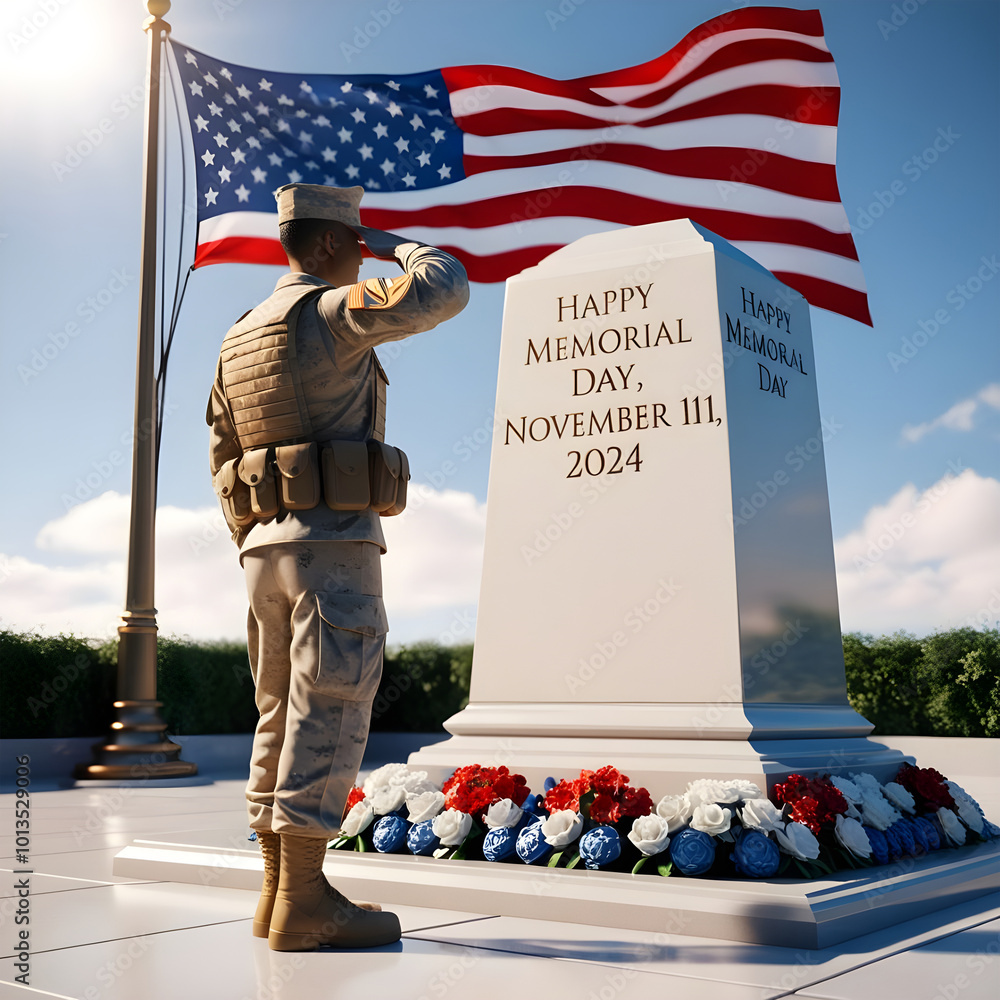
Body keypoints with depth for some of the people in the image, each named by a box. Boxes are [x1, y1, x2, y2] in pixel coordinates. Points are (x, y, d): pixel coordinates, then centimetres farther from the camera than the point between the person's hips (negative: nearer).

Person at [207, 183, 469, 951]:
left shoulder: (242, 337, 20)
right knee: (327, 720, -8)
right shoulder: (330, 311, -6)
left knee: (288, 721, 10)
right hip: (335, 546, -8)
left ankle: (281, 893, 13)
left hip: (270, 549, 9)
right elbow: (447, 291, -12)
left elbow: (226, 463, 20)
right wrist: (401, 247, 10)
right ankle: (304, 903, -6)